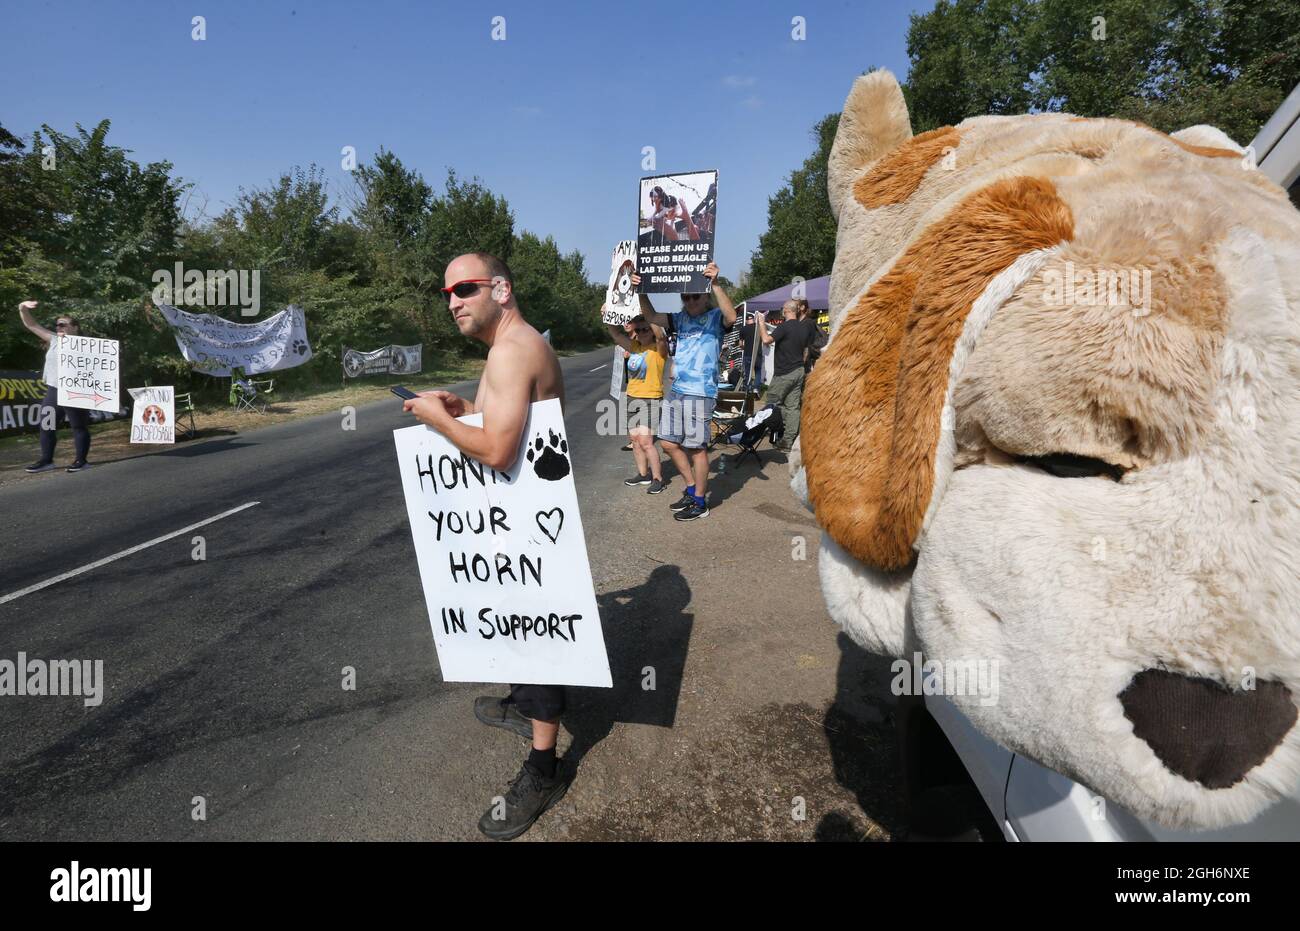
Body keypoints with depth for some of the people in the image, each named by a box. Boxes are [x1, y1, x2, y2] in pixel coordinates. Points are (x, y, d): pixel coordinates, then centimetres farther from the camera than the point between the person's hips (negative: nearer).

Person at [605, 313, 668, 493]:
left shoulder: (658, 348, -8)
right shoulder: (634, 346, 9)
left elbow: (661, 335, -29)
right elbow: (616, 334, 9)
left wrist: (645, 317, -31)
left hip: (651, 399, -7)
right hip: (632, 398, 7)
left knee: (645, 441, -13)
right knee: (635, 440, 13)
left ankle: (658, 479, -3)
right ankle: (643, 474, 26)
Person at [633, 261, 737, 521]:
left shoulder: (715, 317, -4)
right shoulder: (681, 318, 13)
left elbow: (731, 317, -26)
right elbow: (652, 317, 16)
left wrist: (715, 285, -35)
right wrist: (641, 292, 2)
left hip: (700, 393, -7)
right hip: (675, 390, 7)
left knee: (696, 447, 0)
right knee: (669, 443, 12)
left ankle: (700, 502, 14)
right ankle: (692, 488, 29)